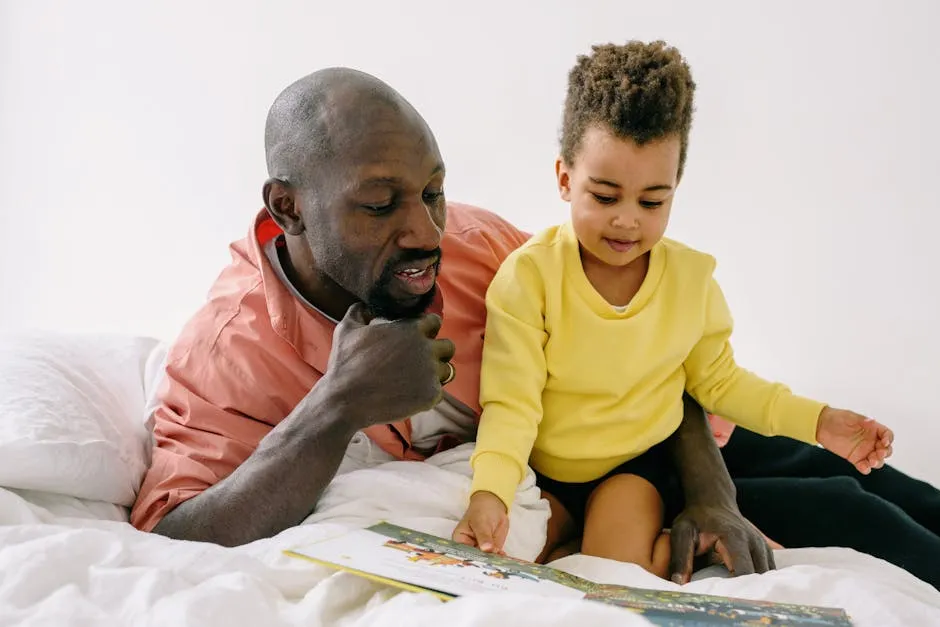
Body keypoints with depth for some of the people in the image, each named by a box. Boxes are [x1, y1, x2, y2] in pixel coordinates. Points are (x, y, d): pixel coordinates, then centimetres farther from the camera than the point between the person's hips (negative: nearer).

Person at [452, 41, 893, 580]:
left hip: (640, 465, 0)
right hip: (542, 473, 1)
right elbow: (512, 403, -23)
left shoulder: (691, 277, -7)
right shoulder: (529, 274, -19)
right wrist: (491, 492, -40)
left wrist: (813, 420, -2)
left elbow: (718, 380, 8)